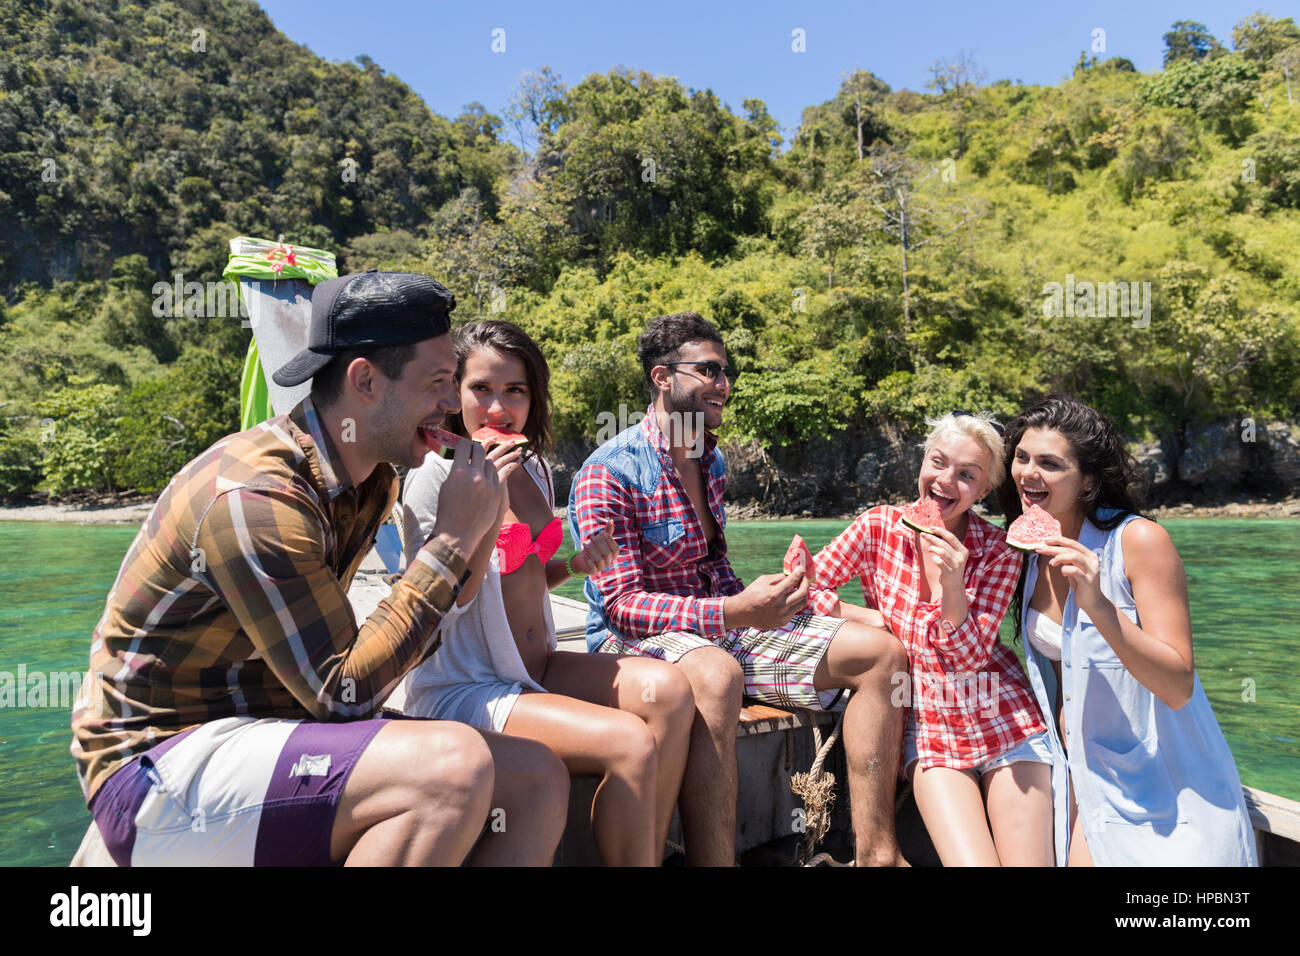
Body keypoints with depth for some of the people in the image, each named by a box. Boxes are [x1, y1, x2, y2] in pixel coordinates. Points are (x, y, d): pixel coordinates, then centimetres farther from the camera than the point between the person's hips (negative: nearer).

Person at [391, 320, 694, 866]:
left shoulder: (534, 469, 10)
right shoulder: (435, 473, -12)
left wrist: (574, 564, 2)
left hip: (535, 670, 7)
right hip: (459, 689, -7)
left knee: (666, 689, -15)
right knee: (629, 743, -24)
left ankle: (650, 853, -5)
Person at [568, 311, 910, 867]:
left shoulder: (711, 462, 13)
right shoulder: (609, 474, -13)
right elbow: (621, 603, -19)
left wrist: (756, 603, 0)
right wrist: (733, 613, -31)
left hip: (720, 623, 8)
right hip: (635, 637, -7)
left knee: (881, 652, -5)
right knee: (718, 673, -43)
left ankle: (875, 852, -5)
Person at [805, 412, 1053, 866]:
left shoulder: (999, 552, -4)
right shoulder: (880, 526, -4)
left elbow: (970, 658, -8)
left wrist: (952, 586, -23)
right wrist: (868, 619, -13)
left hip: (1004, 723, 1)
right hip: (927, 726, -1)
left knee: (1026, 862, -8)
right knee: (971, 863, -17)